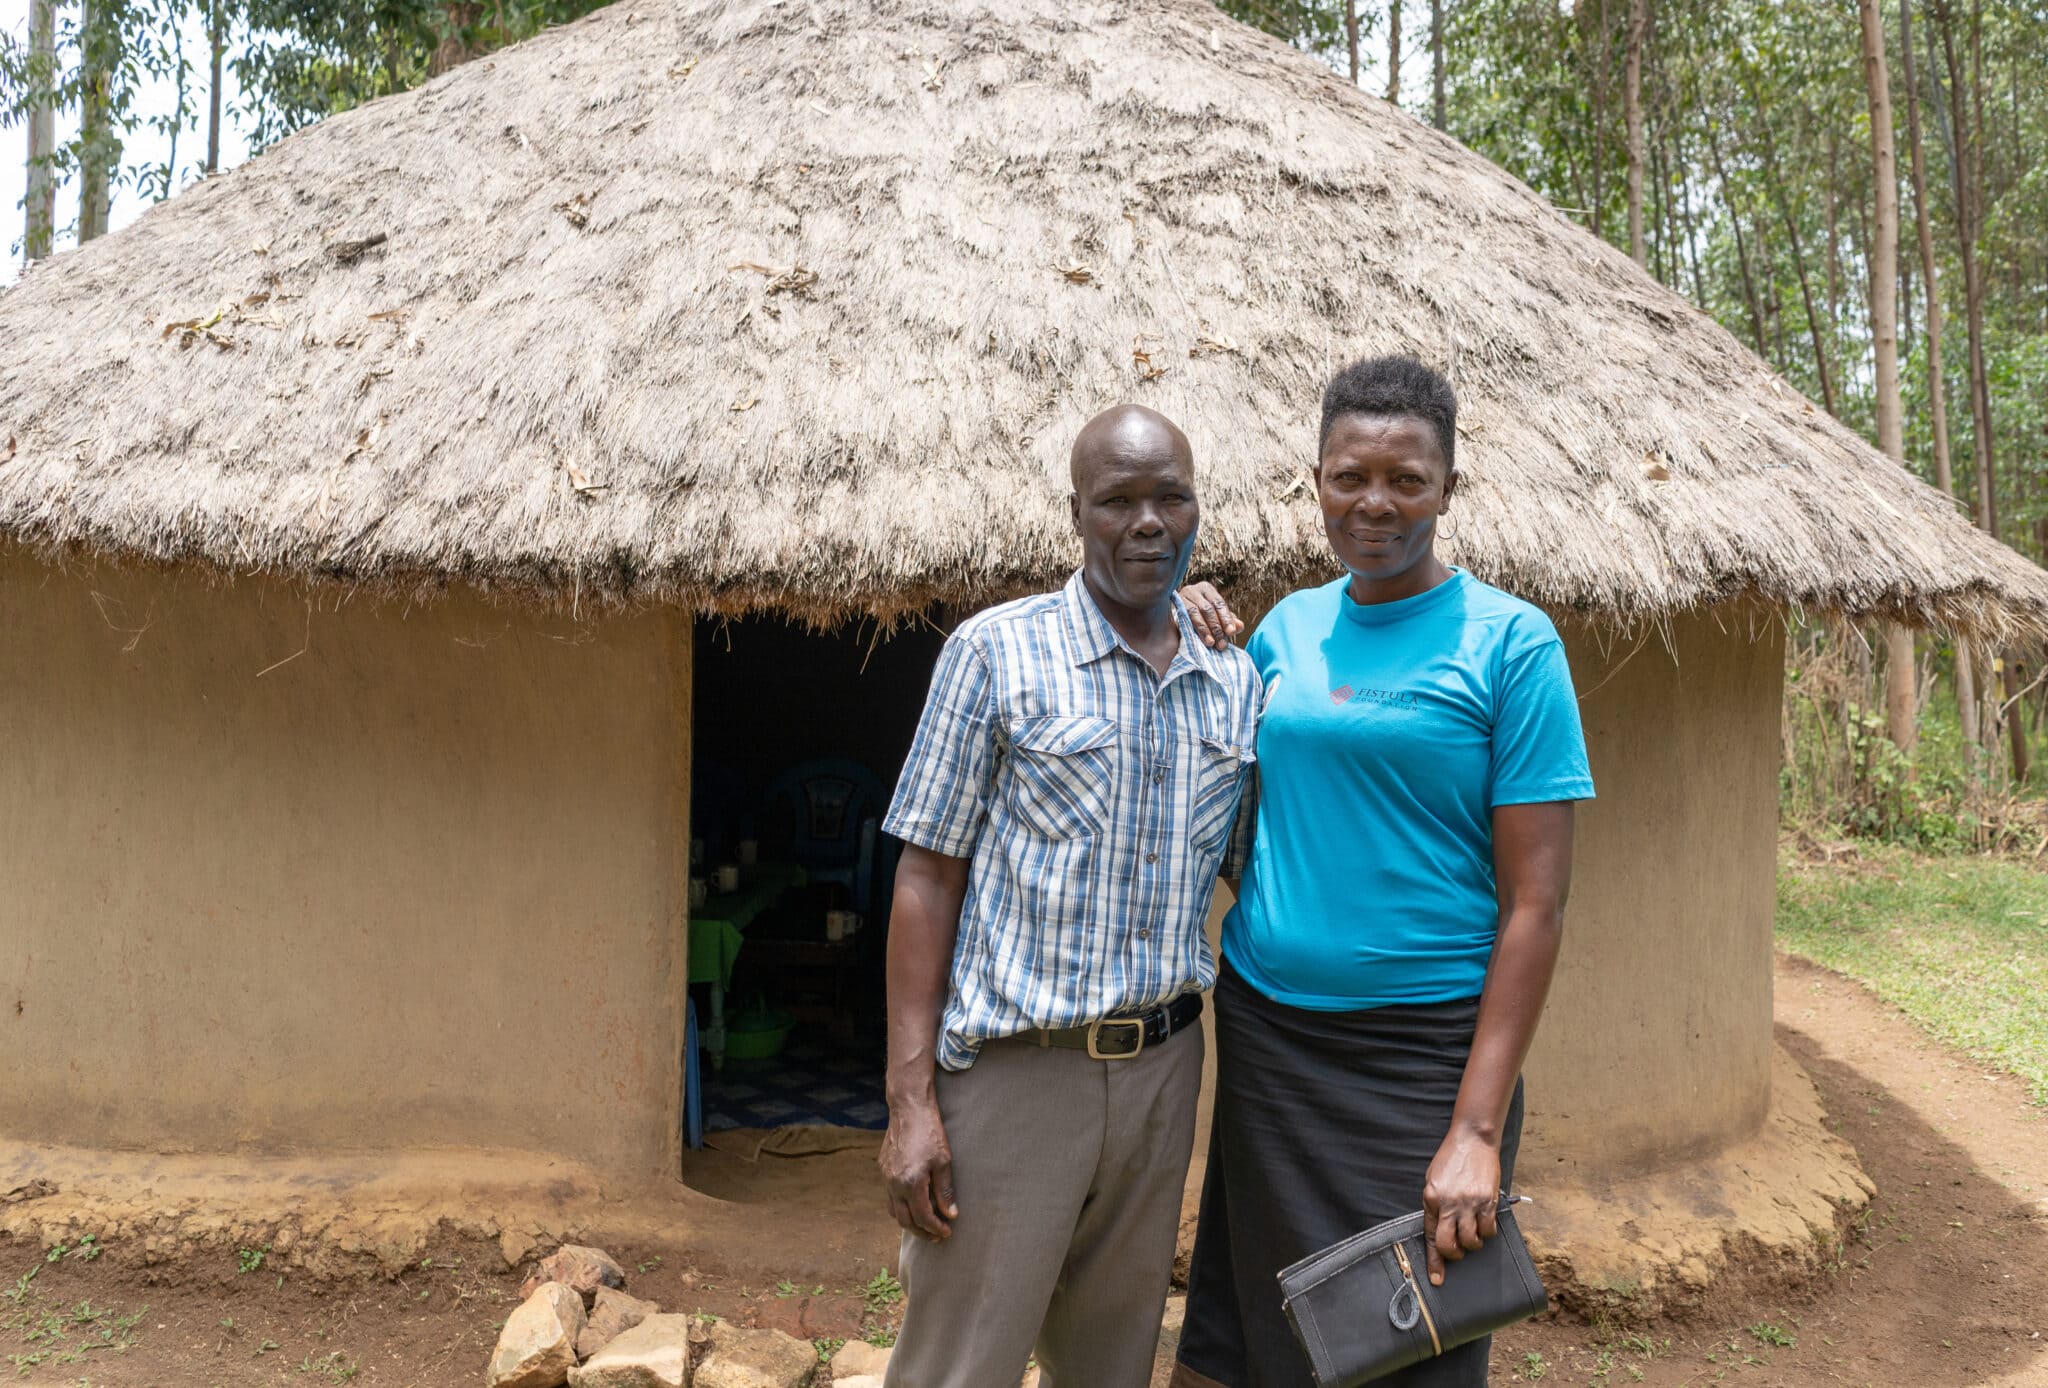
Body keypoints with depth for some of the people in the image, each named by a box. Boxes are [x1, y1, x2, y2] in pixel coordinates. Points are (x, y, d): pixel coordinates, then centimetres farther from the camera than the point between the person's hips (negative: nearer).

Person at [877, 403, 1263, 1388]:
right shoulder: (995, 652, -6)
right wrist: (911, 1099, -12)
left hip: (1164, 1068, 5)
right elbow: (926, 876, -7)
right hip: (1014, 1068, -4)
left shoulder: (1237, 685, 7)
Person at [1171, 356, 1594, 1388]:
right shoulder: (1287, 625, 7)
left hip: (1420, 1056, -4)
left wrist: (1478, 1130, -16)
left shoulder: (1509, 642, -8)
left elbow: (1535, 905, -11)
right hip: (1263, 1033, 5)